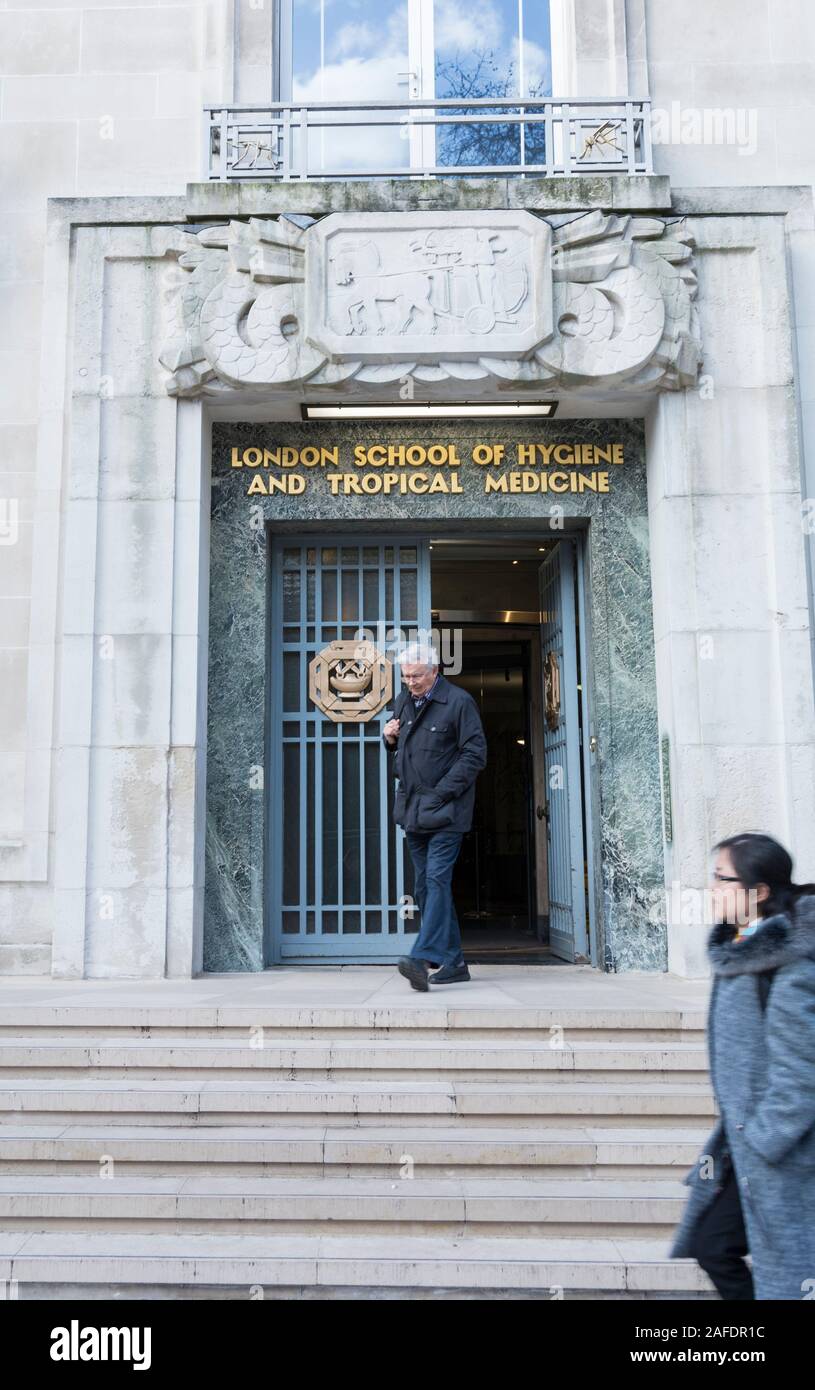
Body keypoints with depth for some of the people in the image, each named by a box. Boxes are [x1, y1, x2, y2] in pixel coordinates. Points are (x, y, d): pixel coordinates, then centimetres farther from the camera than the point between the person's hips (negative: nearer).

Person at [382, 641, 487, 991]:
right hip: (412, 810, 8)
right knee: (424, 886, 9)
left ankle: (423, 958, -21)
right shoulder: (404, 702, 16)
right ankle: (453, 962, 16)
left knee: (437, 880, -15)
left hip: (445, 810, -8)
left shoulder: (459, 701, -7)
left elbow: (475, 754, -10)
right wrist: (390, 737, 4)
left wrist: (442, 792, -16)